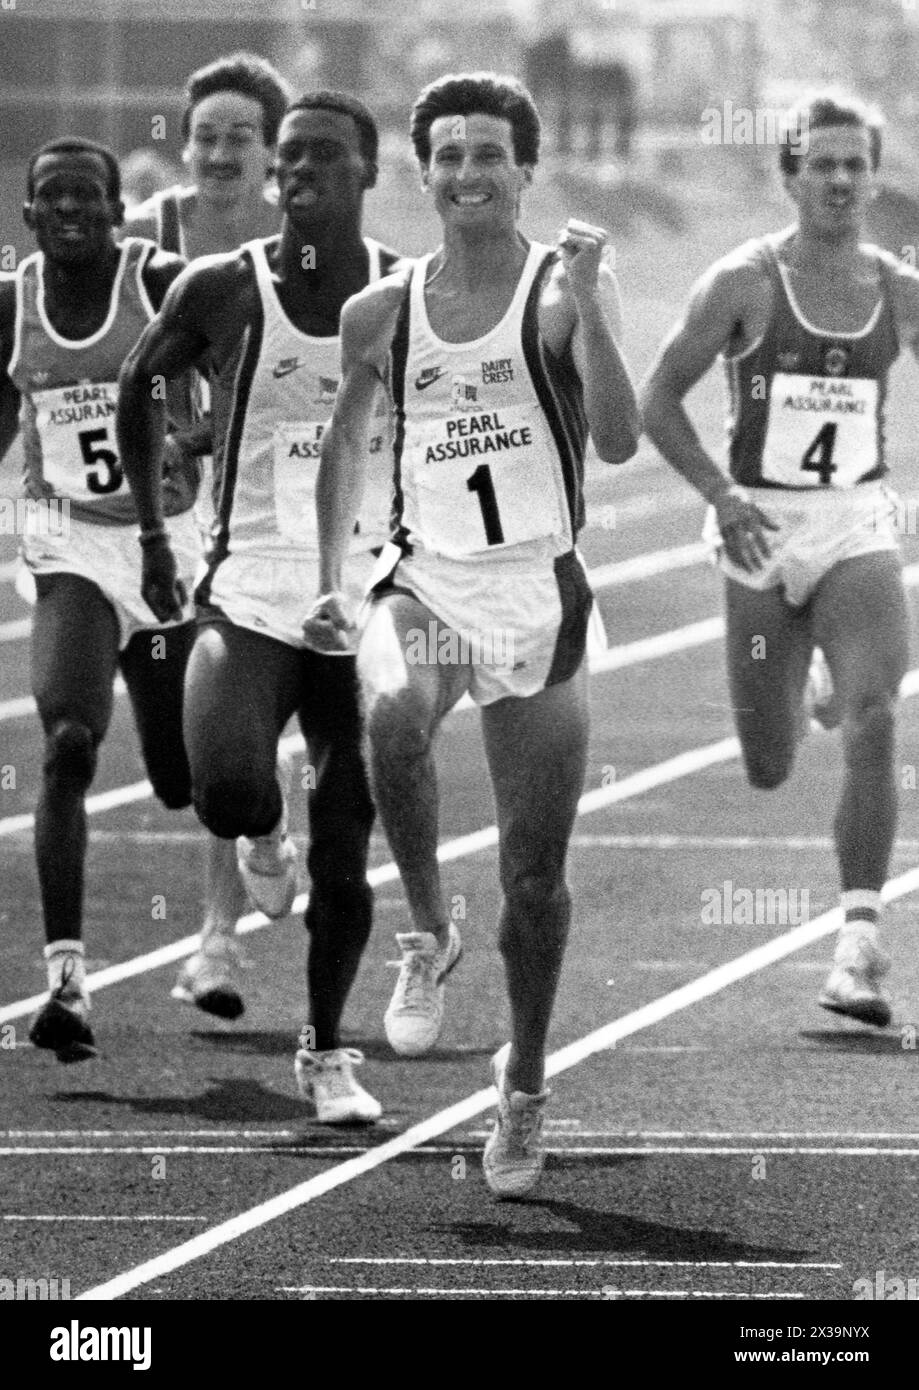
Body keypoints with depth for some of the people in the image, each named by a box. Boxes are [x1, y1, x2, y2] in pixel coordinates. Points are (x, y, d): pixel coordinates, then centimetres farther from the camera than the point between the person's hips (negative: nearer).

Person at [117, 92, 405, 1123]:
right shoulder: (221, 292, -2)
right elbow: (137, 383, 16)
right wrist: (152, 531, 15)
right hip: (249, 594, -1)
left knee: (345, 851, 1)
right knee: (227, 787, -26)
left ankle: (325, 1051, 20)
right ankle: (262, 835, 13)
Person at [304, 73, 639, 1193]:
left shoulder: (566, 291, -4)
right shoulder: (381, 314, 6)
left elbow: (619, 442, -16)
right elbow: (345, 441, 22)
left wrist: (587, 308, -26)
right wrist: (329, 583, 16)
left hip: (540, 597, -1)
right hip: (424, 584, 1)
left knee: (534, 873, 3)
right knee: (392, 712, -35)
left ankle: (523, 1089, 23)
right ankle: (426, 936, -13)